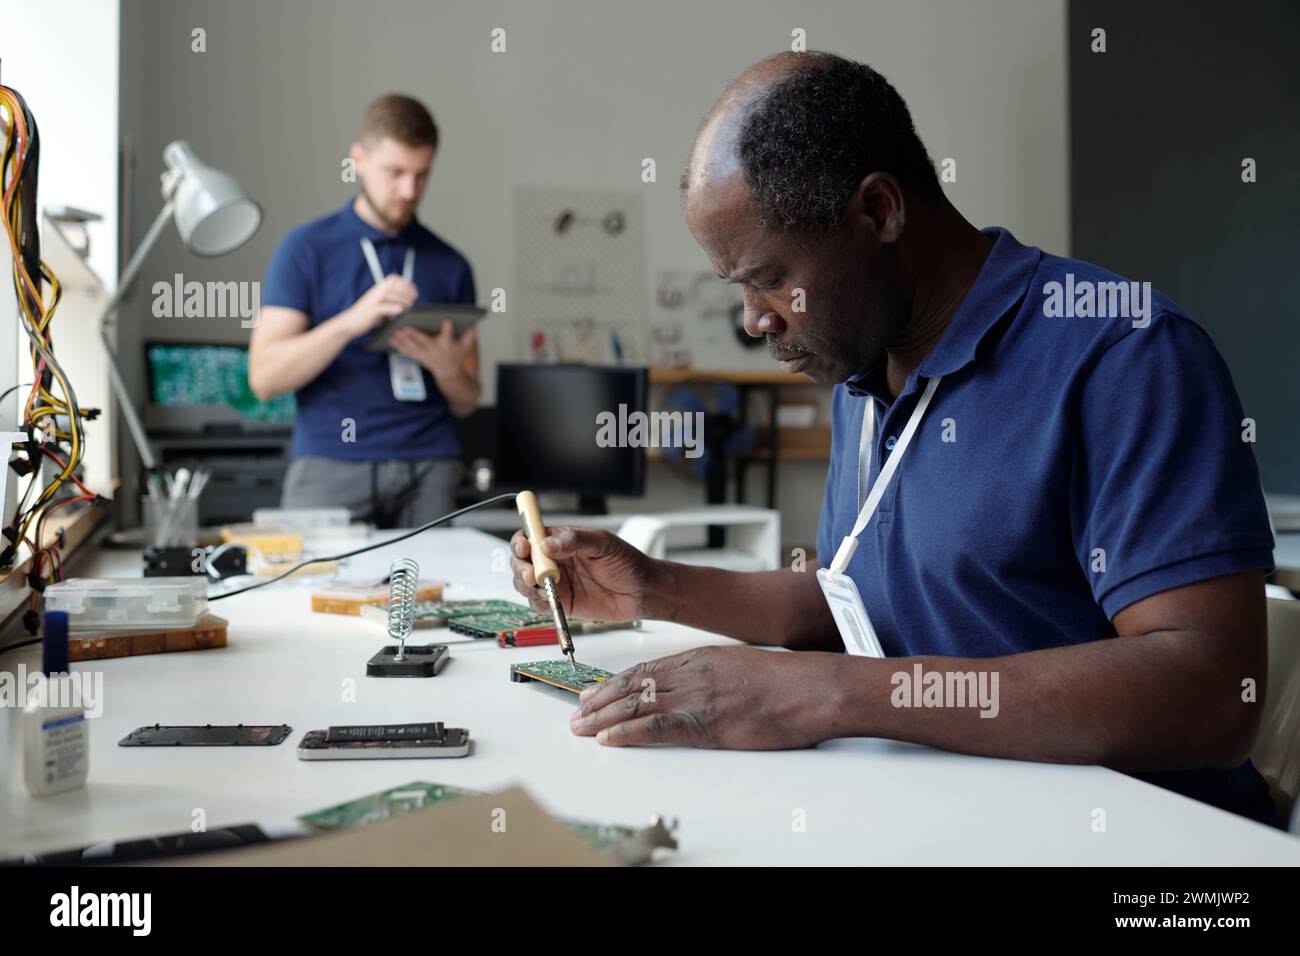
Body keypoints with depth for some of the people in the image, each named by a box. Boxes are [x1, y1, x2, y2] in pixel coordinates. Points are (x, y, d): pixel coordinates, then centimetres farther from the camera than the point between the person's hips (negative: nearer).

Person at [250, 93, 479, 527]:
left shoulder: (449, 265, 12)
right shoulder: (306, 248, 4)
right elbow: (264, 376, -5)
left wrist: (444, 364, -8)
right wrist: (352, 320, -17)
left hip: (427, 465, 2)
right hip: (330, 465, -2)